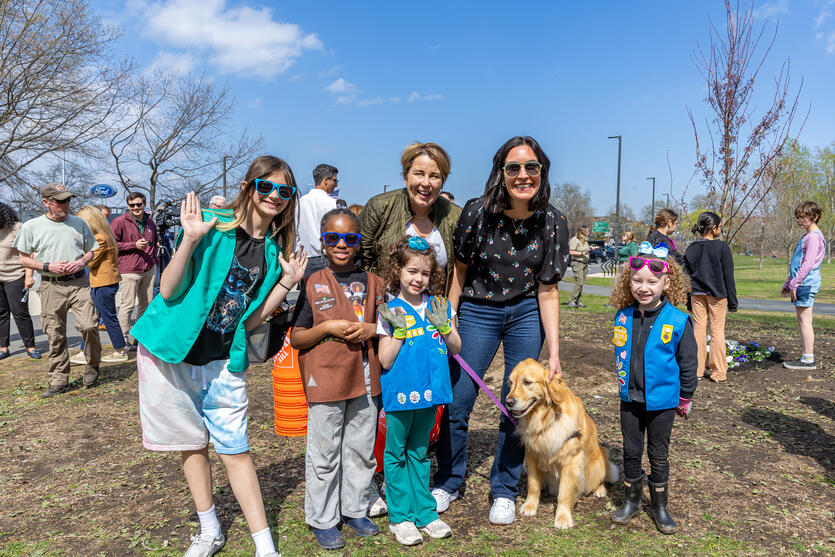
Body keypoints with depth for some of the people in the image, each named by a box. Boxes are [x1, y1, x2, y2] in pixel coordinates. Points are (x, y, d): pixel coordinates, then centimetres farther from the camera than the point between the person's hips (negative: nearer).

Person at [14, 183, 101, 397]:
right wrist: (47, 267, -11)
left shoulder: (79, 224, 8)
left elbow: (92, 250, 16)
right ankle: (59, 380, 15)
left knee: (88, 325, -12)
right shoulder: (31, 227, 3)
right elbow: (24, 258, 6)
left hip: (79, 282, 1)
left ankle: (92, 366, 13)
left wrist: (82, 261, -5)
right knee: (55, 335, 4)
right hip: (51, 286, 0)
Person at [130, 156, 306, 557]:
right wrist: (191, 240, -26)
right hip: (171, 353, -2)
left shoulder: (274, 252, 2)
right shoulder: (213, 225, -11)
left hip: (223, 362, 2)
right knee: (192, 444, 13)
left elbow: (250, 320, 2)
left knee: (235, 450, 2)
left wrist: (286, 283, -8)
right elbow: (168, 292, -14)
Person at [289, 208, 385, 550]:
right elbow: (295, 338, -2)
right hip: (325, 381, -3)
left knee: (362, 449, 15)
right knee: (324, 454, 8)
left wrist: (371, 330, -8)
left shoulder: (373, 283, 5)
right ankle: (323, 519, 26)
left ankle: (355, 509, 34)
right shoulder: (312, 284, -3)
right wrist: (328, 327, -18)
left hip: (365, 379, 3)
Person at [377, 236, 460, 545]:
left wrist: (443, 325, -12)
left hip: (429, 392, 4)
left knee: (419, 453, 18)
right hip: (399, 394, -3)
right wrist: (399, 330, -22)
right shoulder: (390, 311, -10)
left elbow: (456, 349, 5)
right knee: (396, 455, 9)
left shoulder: (439, 307, 2)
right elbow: (385, 360, -10)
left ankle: (425, 512, 29)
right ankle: (400, 517, 23)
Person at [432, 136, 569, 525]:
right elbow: (460, 269, -3)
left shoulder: (553, 222, -11)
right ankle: (448, 482, 25)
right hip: (478, 311, -1)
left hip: (527, 314, 1)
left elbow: (547, 290, -8)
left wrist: (554, 353, -10)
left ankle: (504, 490, 27)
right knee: (456, 402, 0)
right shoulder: (478, 211, -15)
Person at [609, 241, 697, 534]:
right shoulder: (623, 317, -3)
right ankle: (631, 501, 31)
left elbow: (688, 362, -6)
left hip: (662, 401, -3)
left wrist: (685, 397, 0)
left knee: (658, 454, 12)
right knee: (631, 451, 14)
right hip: (630, 399, 3)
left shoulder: (677, 321, -14)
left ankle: (660, 506, 30)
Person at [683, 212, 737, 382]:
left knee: (698, 329, 8)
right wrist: (732, 301, 2)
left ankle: (697, 369, 12)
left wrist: (689, 303, 14)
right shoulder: (722, 247, -9)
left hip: (697, 294, 3)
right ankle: (718, 372, 8)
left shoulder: (691, 248, 3)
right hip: (717, 294, -3)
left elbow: (687, 275, 7)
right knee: (717, 331, 3)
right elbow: (728, 277, -6)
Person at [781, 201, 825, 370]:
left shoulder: (814, 237, -13)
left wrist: (795, 283, -19)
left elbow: (808, 264, -20)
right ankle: (804, 356, 19)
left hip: (806, 283, -10)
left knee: (804, 320, -7)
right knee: (802, 321, 12)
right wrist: (788, 284, 23)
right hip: (801, 284, 10)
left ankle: (808, 360, -4)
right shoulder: (806, 236, 19)